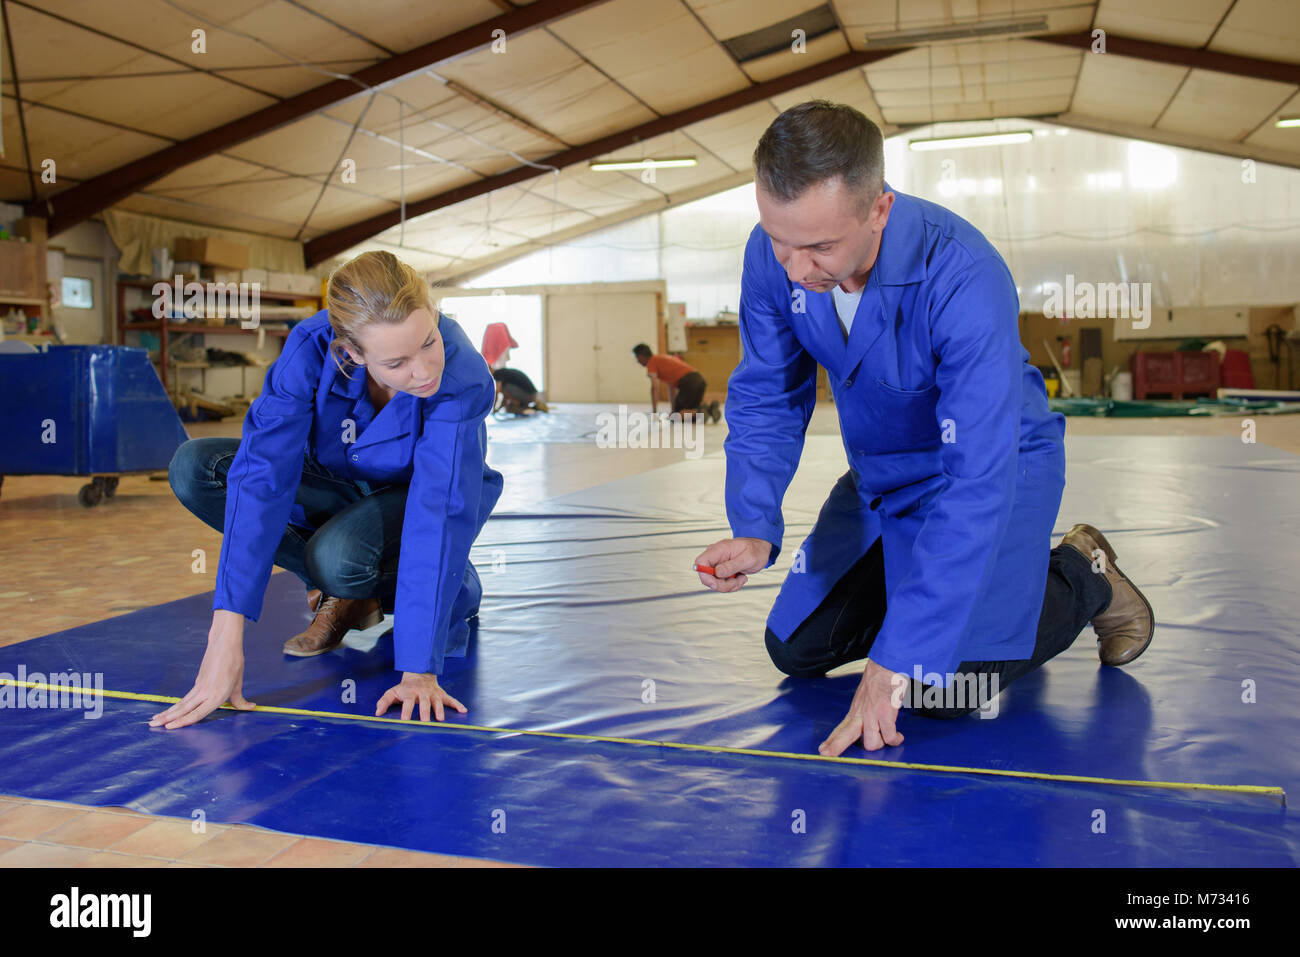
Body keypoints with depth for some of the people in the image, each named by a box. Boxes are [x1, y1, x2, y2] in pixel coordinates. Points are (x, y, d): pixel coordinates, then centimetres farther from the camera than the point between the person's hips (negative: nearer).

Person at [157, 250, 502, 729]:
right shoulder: (313, 346, -30)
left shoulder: (463, 378, -35)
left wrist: (418, 669, -43)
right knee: (193, 468, -19)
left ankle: (454, 586, -2)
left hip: (415, 498, -4)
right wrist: (226, 634, -41)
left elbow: (438, 511, -39)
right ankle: (346, 593, -4)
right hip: (339, 486, 4)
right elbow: (263, 472, -35)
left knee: (339, 556, -36)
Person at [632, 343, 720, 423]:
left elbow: (654, 388, -5)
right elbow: (671, 387, 37)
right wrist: (673, 409, 38)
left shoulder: (651, 363, 6)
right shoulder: (663, 359, 33)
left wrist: (654, 412, -3)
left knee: (675, 417, -2)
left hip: (688, 382, -8)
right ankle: (710, 409, -2)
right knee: (692, 410, 22)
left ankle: (699, 411, -21)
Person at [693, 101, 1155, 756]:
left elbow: (977, 483, -38)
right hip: (879, 476, 6)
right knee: (795, 650, 5)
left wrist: (895, 661, -39)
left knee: (938, 690, -16)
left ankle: (1083, 578, 10)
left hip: (1001, 463, -5)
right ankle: (903, 575, 30)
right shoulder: (773, 256, -19)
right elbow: (765, 400, -6)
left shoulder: (964, 279, -36)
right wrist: (754, 530, -24)